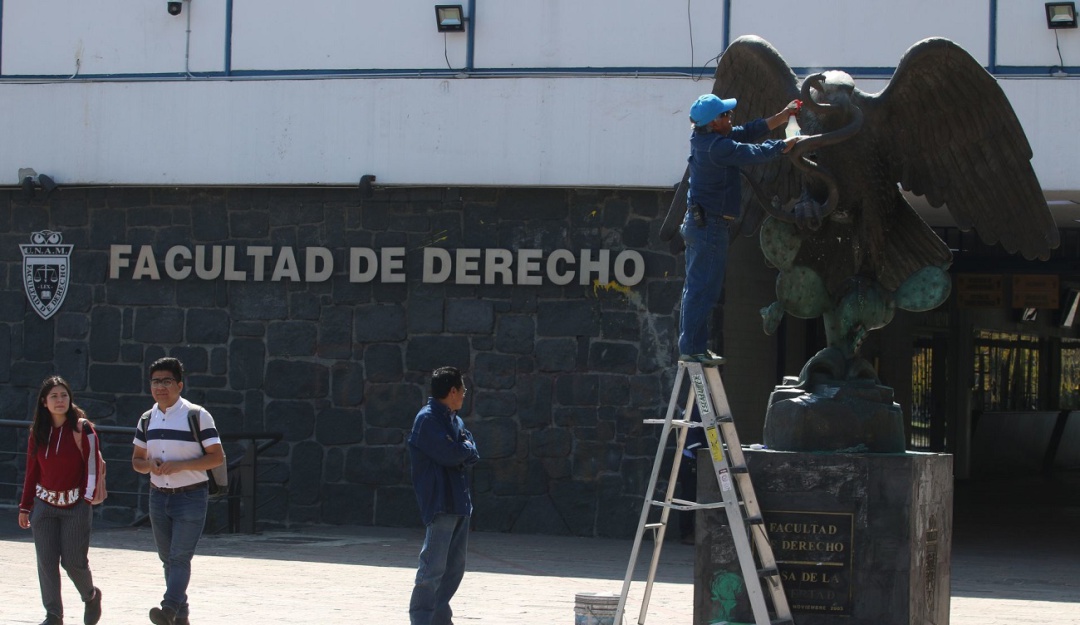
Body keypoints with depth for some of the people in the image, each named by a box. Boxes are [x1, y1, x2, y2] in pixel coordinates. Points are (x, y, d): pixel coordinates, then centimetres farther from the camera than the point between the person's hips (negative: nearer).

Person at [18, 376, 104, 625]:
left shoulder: (82, 429, -6)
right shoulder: (38, 432, 7)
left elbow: (92, 466, -5)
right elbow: (32, 471, 12)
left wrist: (86, 499, -10)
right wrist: (25, 506, 11)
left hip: (76, 505, -4)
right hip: (44, 505, 4)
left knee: (73, 561, -4)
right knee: (46, 561, -2)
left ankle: (91, 597, 25)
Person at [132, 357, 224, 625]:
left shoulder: (197, 415, -7)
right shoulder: (147, 420, 10)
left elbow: (217, 456, -10)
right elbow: (137, 460, 16)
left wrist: (180, 465, -20)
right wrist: (149, 465, -8)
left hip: (191, 496, -6)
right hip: (159, 496, 6)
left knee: (180, 557, -15)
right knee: (167, 559, 9)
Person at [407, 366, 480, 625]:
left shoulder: (455, 420, 17)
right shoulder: (427, 419, -11)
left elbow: (473, 455, 11)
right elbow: (449, 455, -20)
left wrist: (460, 452, -9)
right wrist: (465, 449, -1)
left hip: (459, 501, 9)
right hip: (440, 503, -9)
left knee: (455, 566, 11)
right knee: (434, 566, -10)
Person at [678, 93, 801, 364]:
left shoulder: (703, 140, 10)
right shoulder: (718, 147, -20)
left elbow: (747, 132, 15)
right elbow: (756, 153, -15)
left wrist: (783, 116, 17)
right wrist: (786, 144, 2)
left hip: (697, 223, 10)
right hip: (710, 227, -10)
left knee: (695, 288, 14)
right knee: (704, 289, -7)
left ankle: (690, 346, 19)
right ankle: (692, 348, -6)